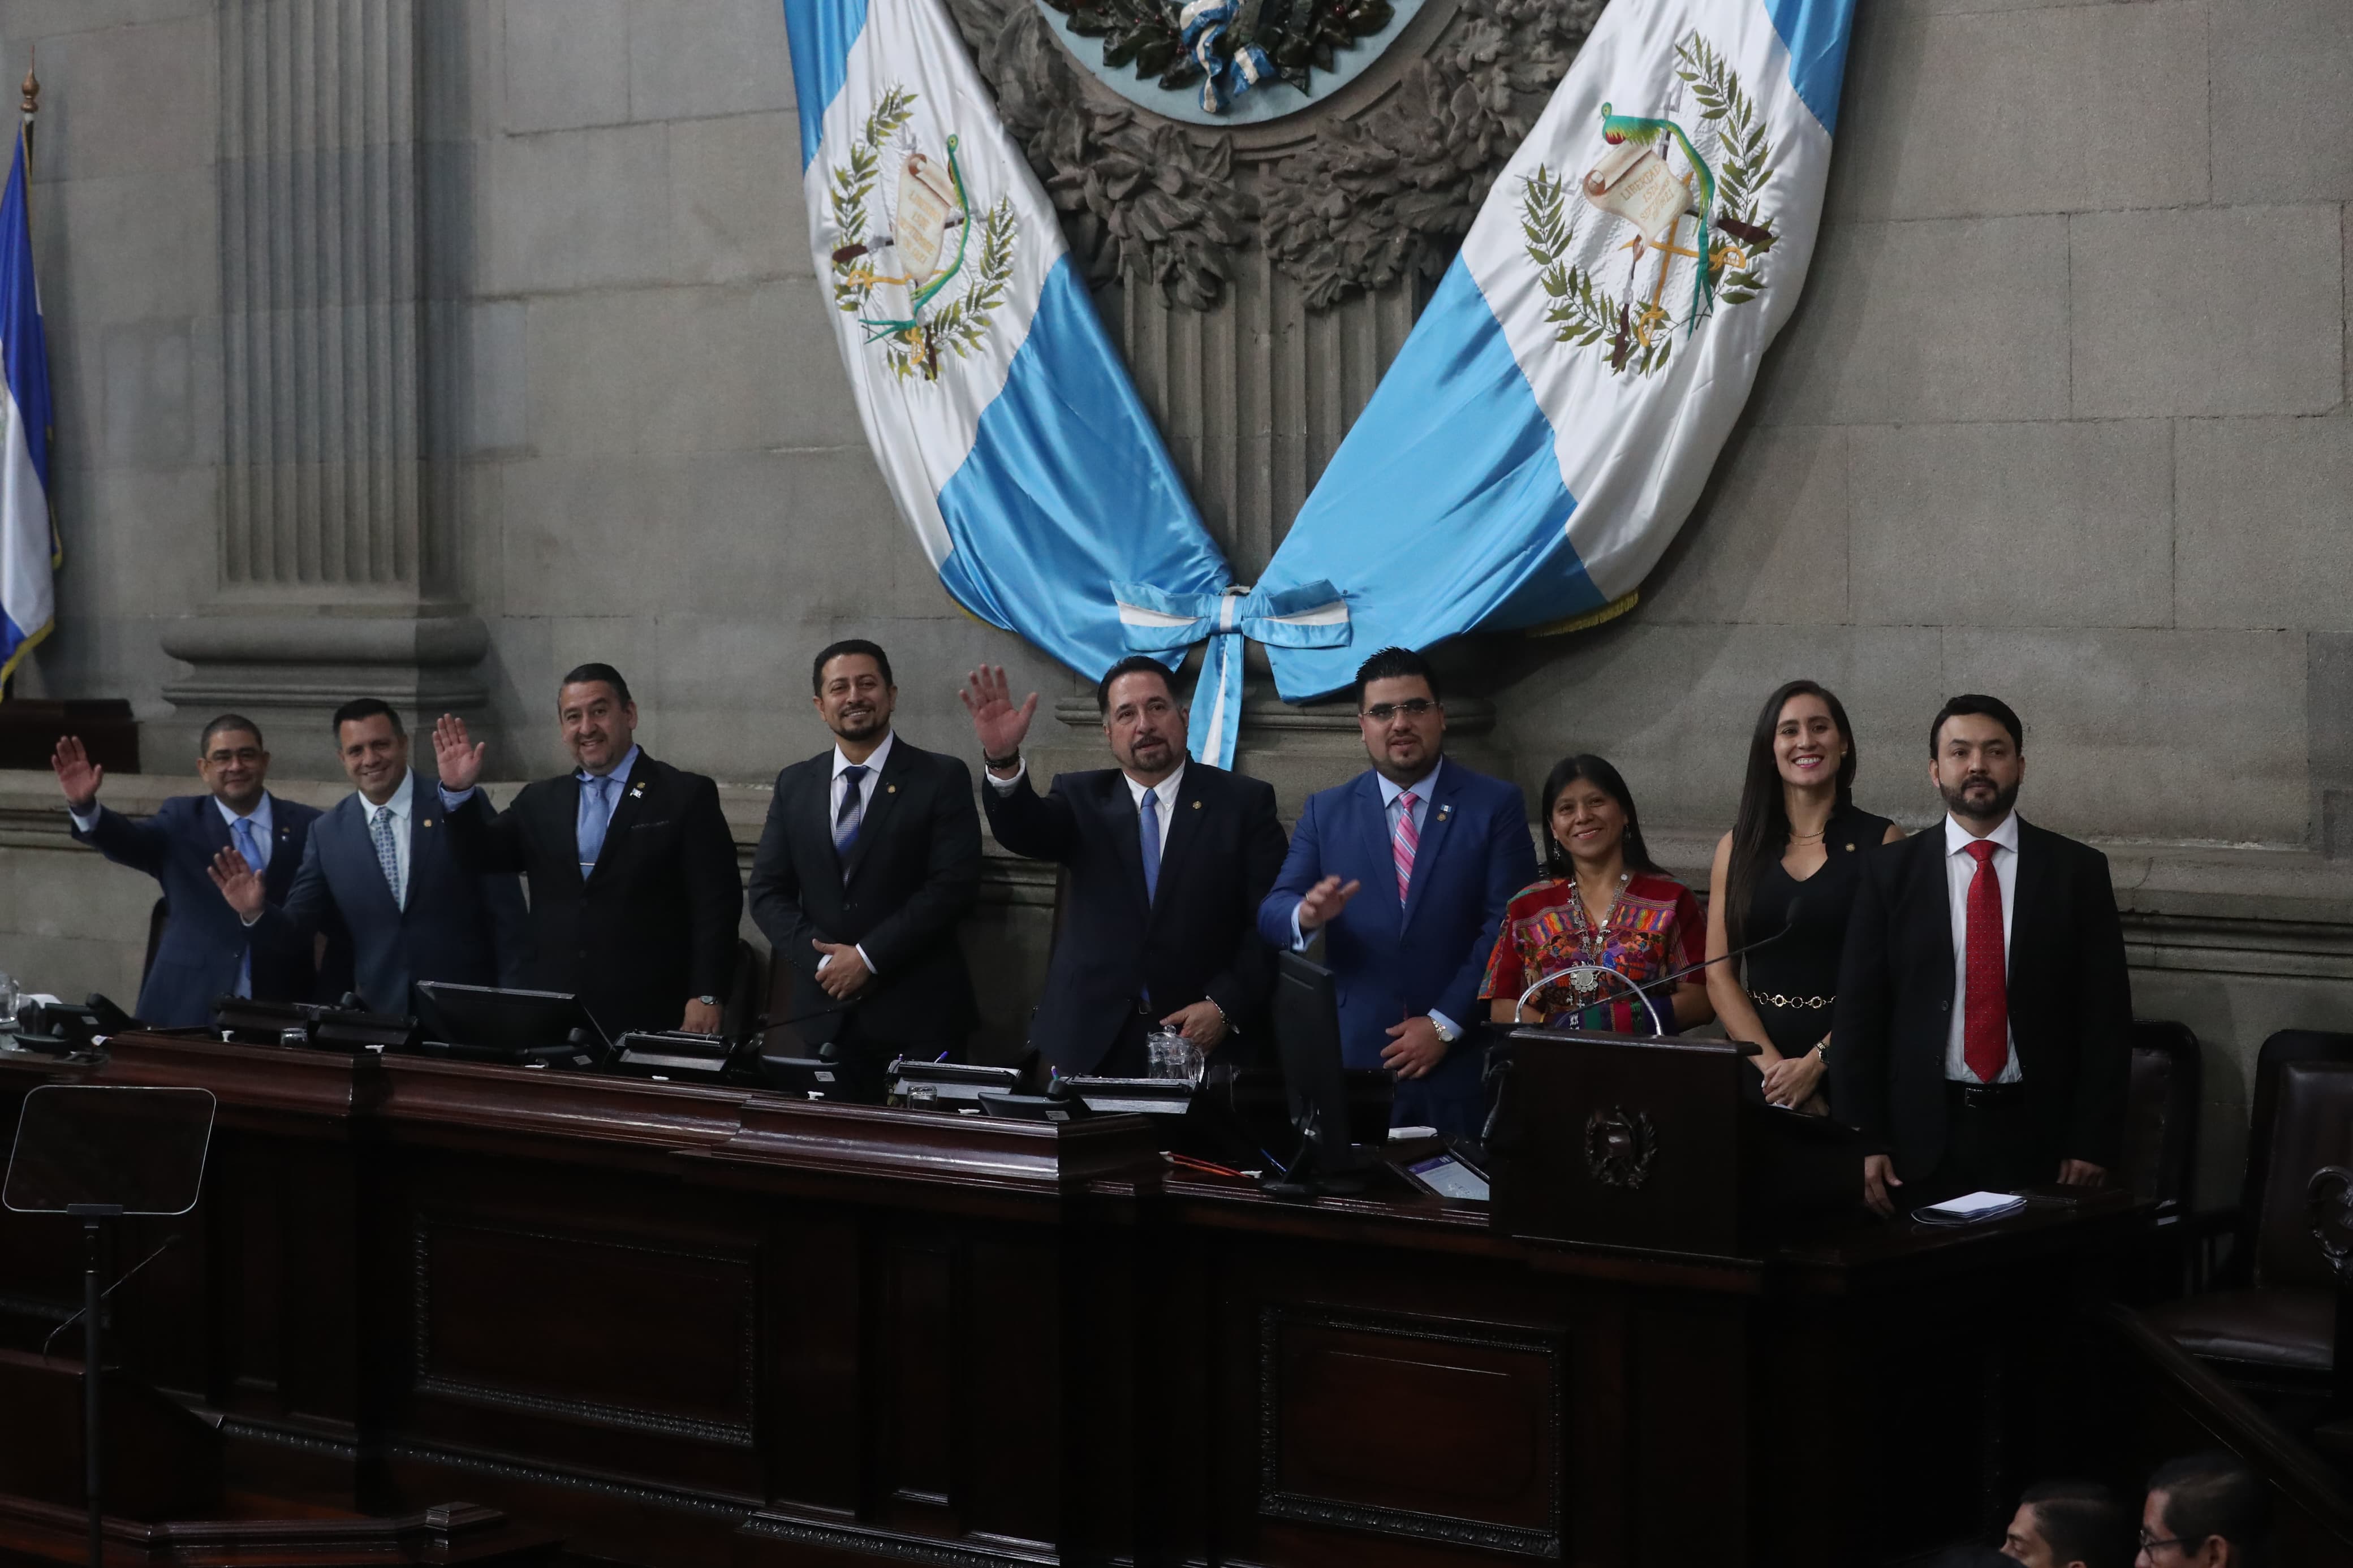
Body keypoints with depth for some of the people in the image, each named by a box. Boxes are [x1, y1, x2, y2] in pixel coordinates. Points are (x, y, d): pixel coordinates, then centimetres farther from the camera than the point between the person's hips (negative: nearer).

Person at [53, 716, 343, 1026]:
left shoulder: (308, 826, 6)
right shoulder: (182, 820, 7)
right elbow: (130, 841, -12)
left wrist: (333, 1007, -3)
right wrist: (85, 807, -32)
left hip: (281, 1013, 0)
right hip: (189, 1011, 0)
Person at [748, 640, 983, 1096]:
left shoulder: (943, 779, -1)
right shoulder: (794, 785, 12)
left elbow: (953, 885, -10)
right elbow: (768, 892, 8)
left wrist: (868, 957, -13)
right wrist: (821, 960, -9)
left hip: (917, 1012, -3)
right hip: (825, 1014, 3)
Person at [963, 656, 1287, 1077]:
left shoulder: (1244, 802, 2)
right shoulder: (1083, 799, 7)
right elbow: (1024, 830, -13)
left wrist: (1226, 1005, -13)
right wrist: (1002, 759, -32)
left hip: (1204, 1037, -1)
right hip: (1091, 1043, 1)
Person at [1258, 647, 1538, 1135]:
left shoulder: (1496, 805, 2)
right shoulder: (1326, 812, 10)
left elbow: (1506, 925, -4)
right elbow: (1272, 912, 2)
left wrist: (1445, 1023, -11)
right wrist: (1308, 914, -21)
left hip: (1463, 1064, -1)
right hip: (1355, 1058, 2)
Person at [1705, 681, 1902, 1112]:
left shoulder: (1881, 841, -1)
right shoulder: (1737, 848, 6)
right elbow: (1719, 975, 2)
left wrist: (1817, 1062, -15)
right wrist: (1772, 1066, -11)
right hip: (1755, 1062, 2)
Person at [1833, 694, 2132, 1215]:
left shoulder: (2077, 871, 4)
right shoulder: (1889, 871, 4)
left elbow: (2106, 1015, 2)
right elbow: (1858, 1011, 3)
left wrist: (2094, 1142, -4)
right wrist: (1863, 1141, -5)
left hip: (2039, 1134, 0)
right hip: (1924, 1136, 0)